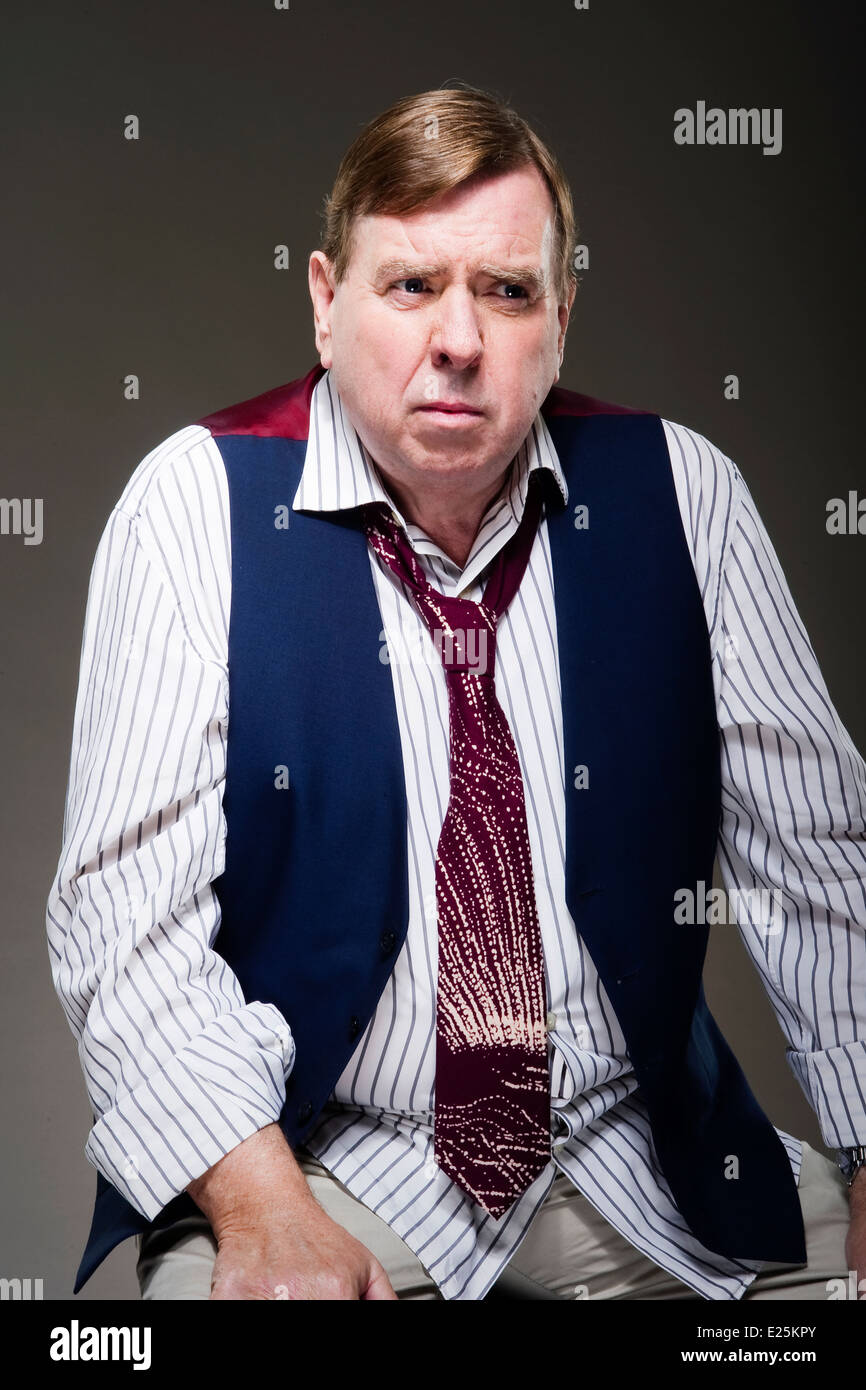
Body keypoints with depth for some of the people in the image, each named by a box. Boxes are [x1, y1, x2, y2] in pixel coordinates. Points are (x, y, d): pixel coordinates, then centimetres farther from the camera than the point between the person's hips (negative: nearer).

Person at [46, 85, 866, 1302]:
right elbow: (127, 907, -12)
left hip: (638, 1149, 3)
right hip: (314, 1147, -2)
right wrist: (264, 1209, -23)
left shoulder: (678, 492, -1)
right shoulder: (199, 502, -7)